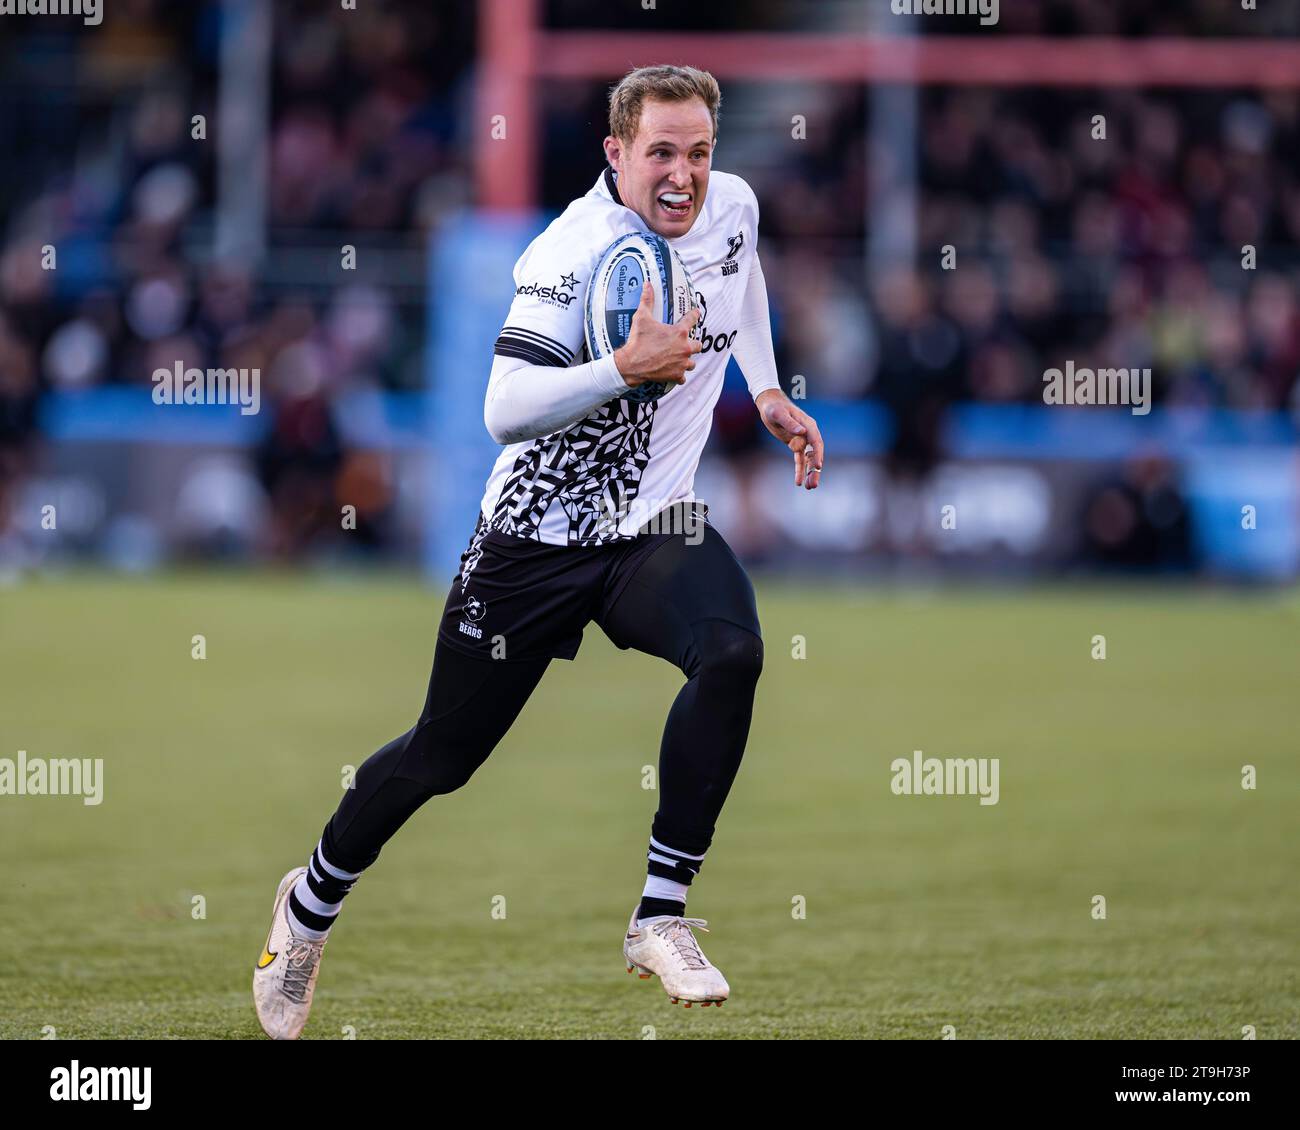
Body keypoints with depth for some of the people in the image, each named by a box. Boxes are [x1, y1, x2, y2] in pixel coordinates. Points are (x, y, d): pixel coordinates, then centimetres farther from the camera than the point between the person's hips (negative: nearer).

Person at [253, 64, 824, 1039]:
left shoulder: (732, 207, -2)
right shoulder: (574, 253, -22)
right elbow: (506, 411, -33)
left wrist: (768, 390, 21)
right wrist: (627, 367, -42)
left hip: (655, 527, 4)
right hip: (539, 536, -4)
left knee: (731, 652, -28)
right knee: (443, 757, 6)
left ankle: (662, 917, -18)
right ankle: (313, 904, 35)